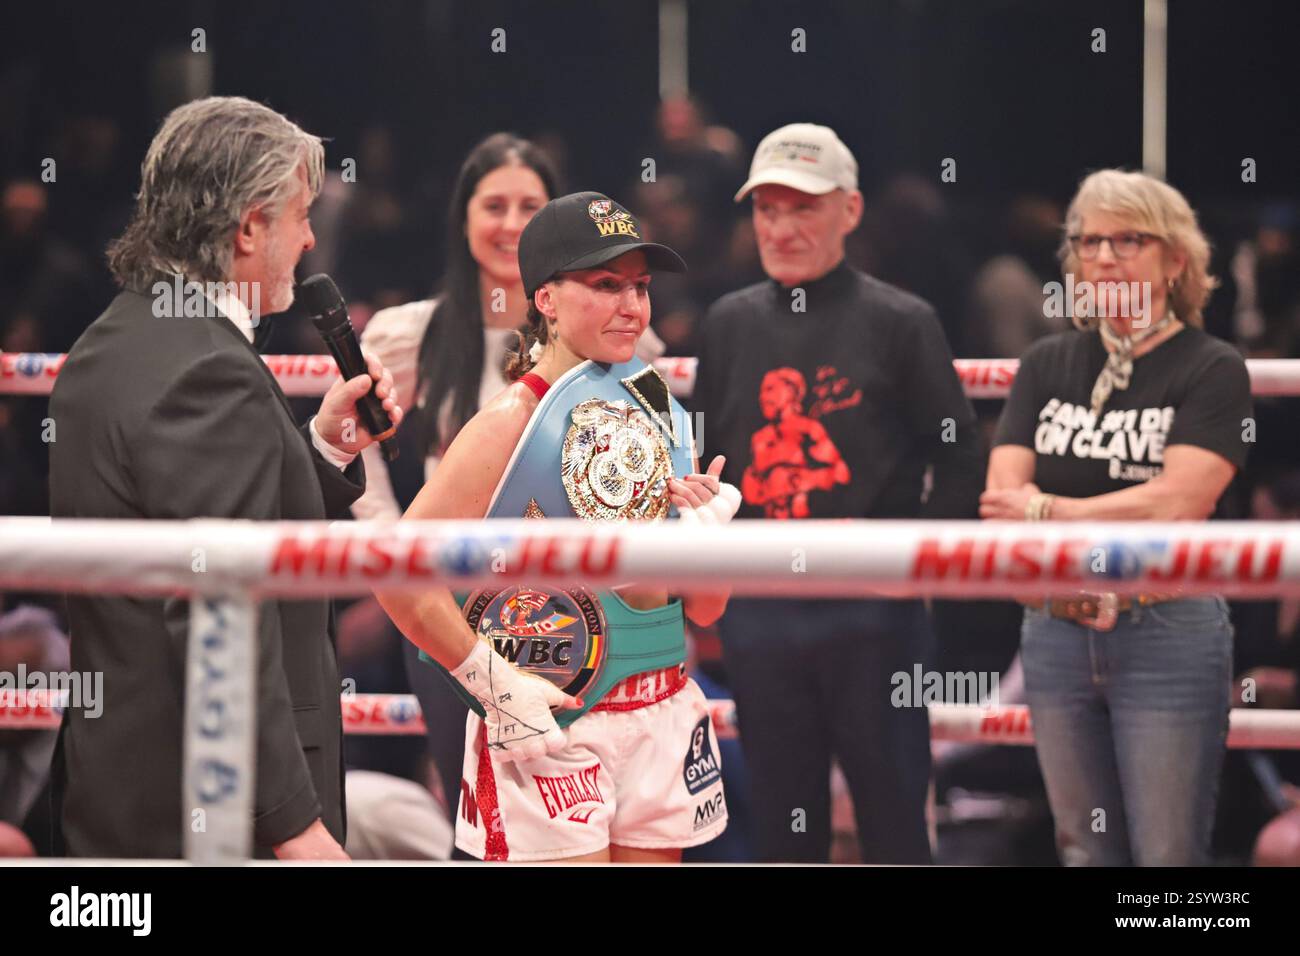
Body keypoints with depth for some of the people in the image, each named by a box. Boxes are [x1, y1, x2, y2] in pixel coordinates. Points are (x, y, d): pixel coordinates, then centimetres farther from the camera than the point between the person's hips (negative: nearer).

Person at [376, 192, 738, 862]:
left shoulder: (659, 412, 10)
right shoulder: (512, 421, -9)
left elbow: (703, 611, 14)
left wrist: (709, 533, -5)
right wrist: (493, 683, -16)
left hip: (663, 723, 7)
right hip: (548, 729, -6)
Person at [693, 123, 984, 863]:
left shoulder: (902, 323, -2)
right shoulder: (731, 323, 10)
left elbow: (960, 464, -1)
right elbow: (703, 460, 16)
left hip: (874, 614, -4)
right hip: (760, 614, 4)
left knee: (894, 824, 0)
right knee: (785, 825, 9)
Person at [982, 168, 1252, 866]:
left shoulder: (1211, 370, -4)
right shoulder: (1047, 364, 10)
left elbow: (1174, 504, -16)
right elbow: (1003, 497, 1)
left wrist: (1044, 509, -7)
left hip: (1167, 632, -5)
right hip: (1055, 632, 5)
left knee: (1167, 858, -4)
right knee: (1086, 852, 10)